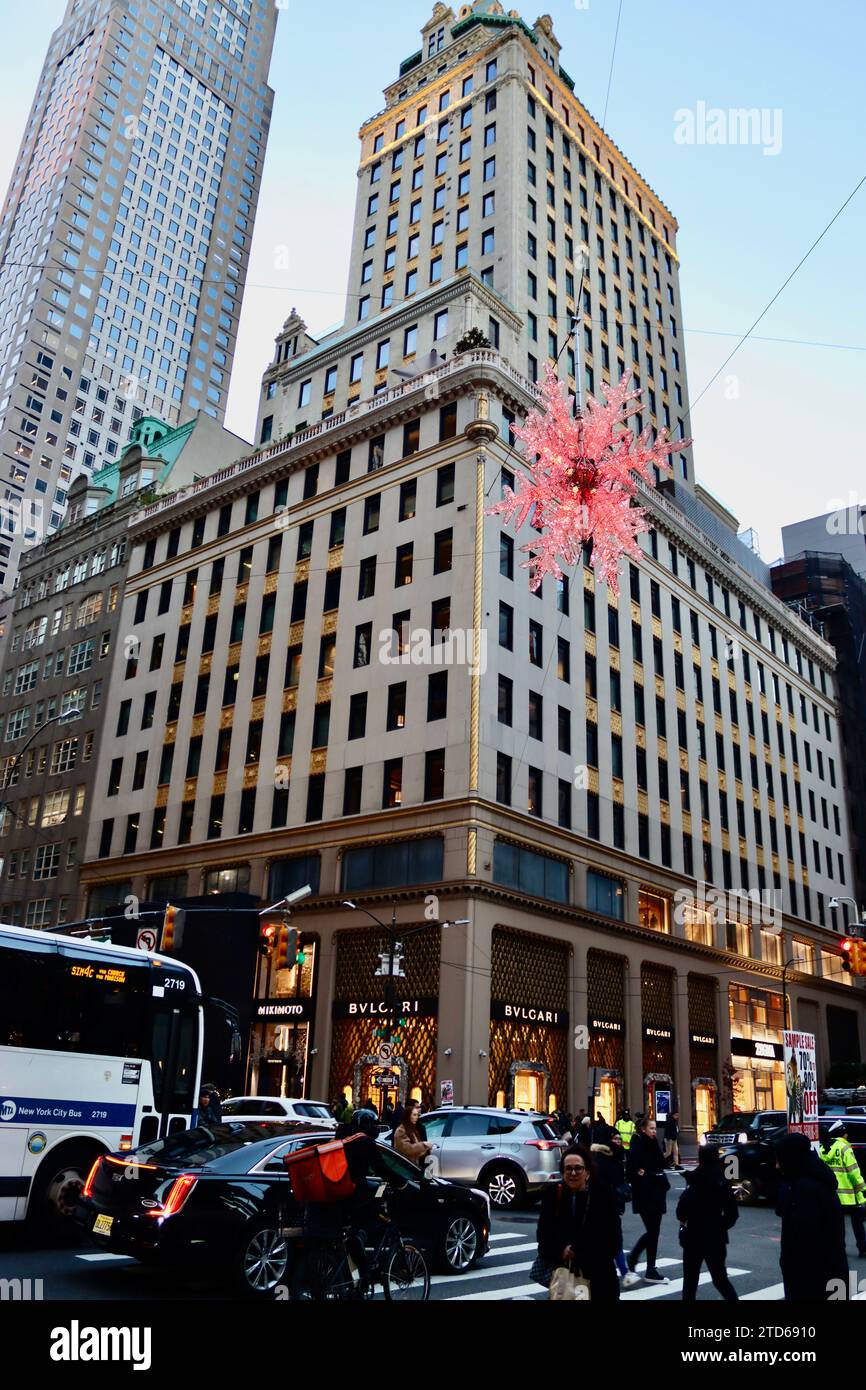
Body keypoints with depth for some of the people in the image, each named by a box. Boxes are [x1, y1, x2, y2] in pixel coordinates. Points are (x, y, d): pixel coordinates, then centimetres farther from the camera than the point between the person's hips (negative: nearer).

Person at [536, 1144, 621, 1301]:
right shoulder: (552, 1193, -2)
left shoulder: (604, 1196, -8)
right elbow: (543, 1234, -1)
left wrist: (577, 1251, -13)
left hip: (598, 1278, -1)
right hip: (561, 1274, 1)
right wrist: (562, 1251, -18)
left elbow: (612, 1243, -8)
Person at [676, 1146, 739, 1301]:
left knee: (690, 1277, 10)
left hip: (696, 1235, -5)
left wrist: (682, 1219, -5)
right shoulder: (723, 1181, 1)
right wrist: (721, 1226, 16)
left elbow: (684, 1205, -24)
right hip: (716, 1236, 5)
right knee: (720, 1277, 12)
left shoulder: (696, 1180, -16)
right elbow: (732, 1213, 5)